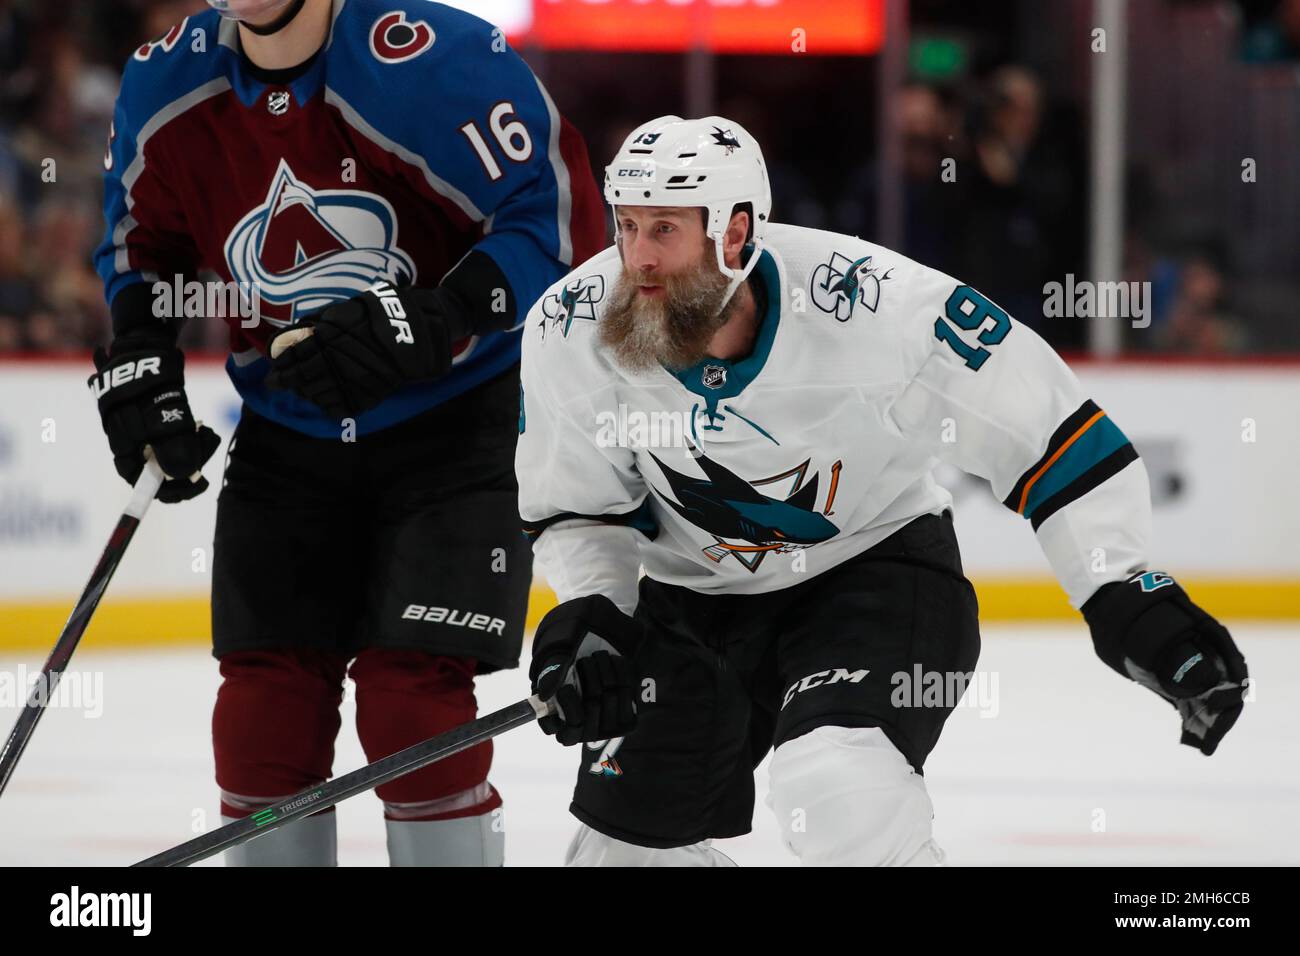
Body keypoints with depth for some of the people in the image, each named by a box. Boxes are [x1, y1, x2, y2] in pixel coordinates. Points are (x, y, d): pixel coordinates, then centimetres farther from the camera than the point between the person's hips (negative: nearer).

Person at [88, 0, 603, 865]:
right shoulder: (165, 87, -4)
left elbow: (560, 221, -22)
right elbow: (143, 241, 15)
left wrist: (423, 327, -30)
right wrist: (138, 365, 0)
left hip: (455, 426, -5)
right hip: (288, 432, 5)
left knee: (413, 701, -14)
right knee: (264, 706, 2)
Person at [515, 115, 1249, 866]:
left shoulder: (870, 301, -29)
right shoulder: (571, 330, -17)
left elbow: (1048, 428, -22)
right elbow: (578, 510, 0)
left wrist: (1133, 603, -25)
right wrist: (587, 617, -17)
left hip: (878, 571, -4)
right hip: (698, 597, 4)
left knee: (837, 786, -31)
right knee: (629, 836, -1)